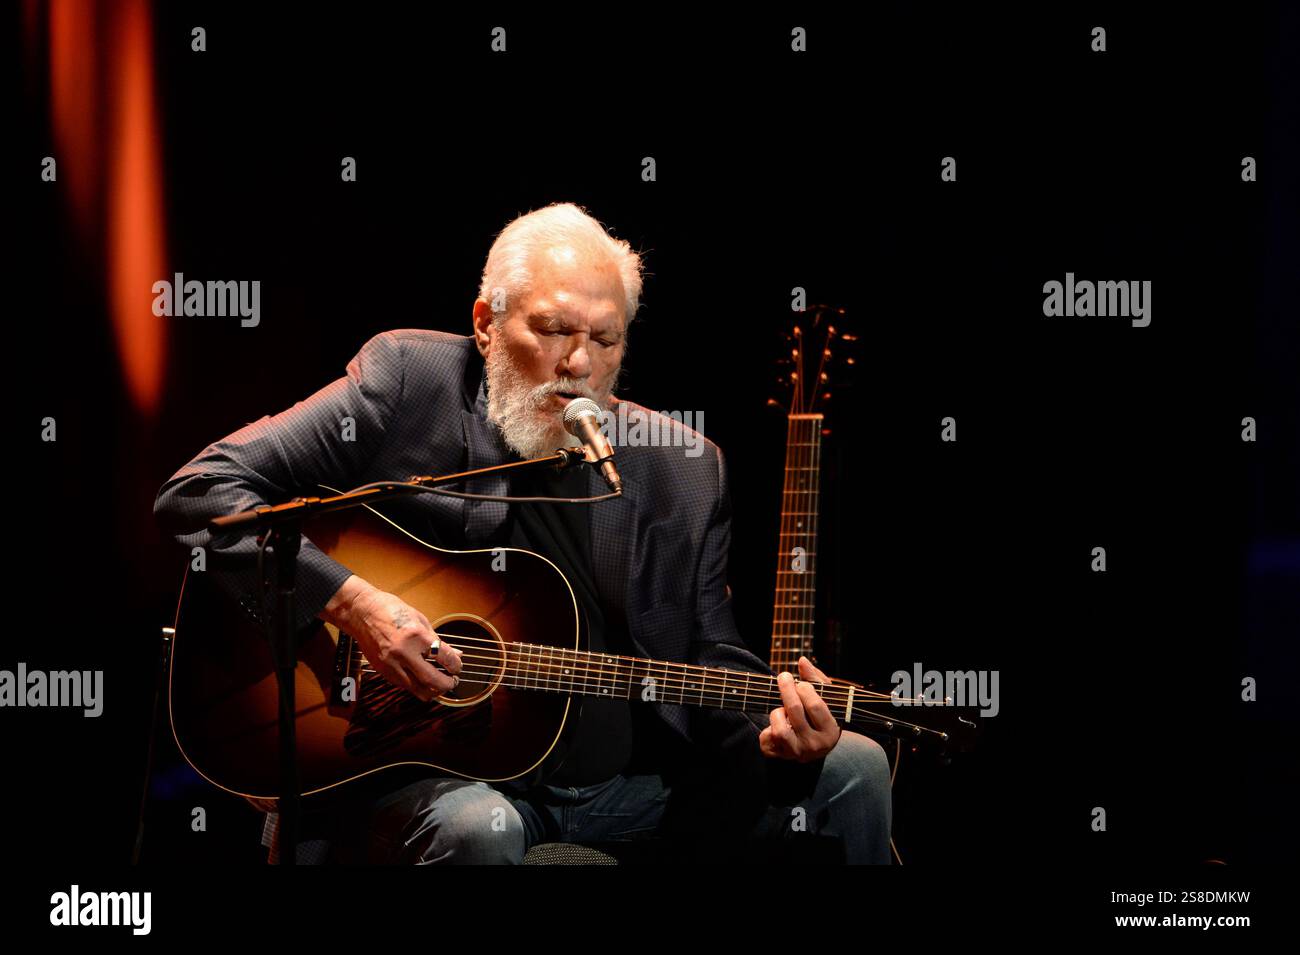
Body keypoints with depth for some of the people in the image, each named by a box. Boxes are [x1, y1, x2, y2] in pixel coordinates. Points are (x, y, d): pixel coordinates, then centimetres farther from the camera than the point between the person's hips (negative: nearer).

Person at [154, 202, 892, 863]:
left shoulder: (684, 472, 6)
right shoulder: (410, 385, -6)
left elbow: (712, 658, 10)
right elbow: (200, 493, -10)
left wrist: (775, 727, -13)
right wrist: (350, 602, -22)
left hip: (637, 783, 5)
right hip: (428, 779, -4)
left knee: (852, 767, -3)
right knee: (477, 828, -38)